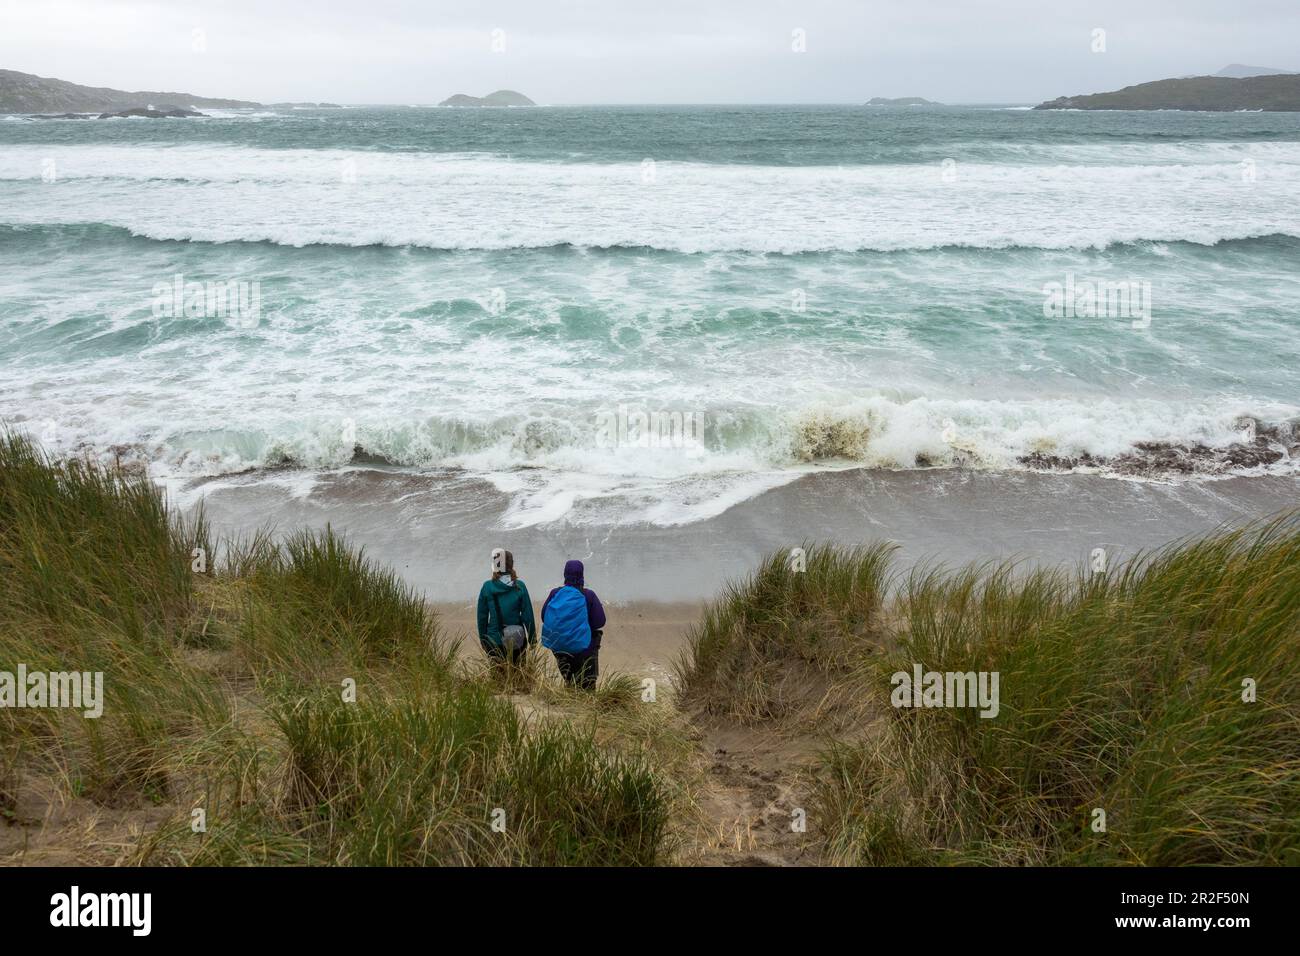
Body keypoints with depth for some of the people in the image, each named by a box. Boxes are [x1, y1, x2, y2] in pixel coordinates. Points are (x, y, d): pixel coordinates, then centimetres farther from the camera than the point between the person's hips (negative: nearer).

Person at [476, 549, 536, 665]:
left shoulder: (487, 587, -5)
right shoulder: (519, 586, -8)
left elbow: (482, 616, 1)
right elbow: (528, 616, -5)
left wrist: (483, 640, 13)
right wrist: (533, 641, 4)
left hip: (493, 641, 1)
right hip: (517, 641, -1)